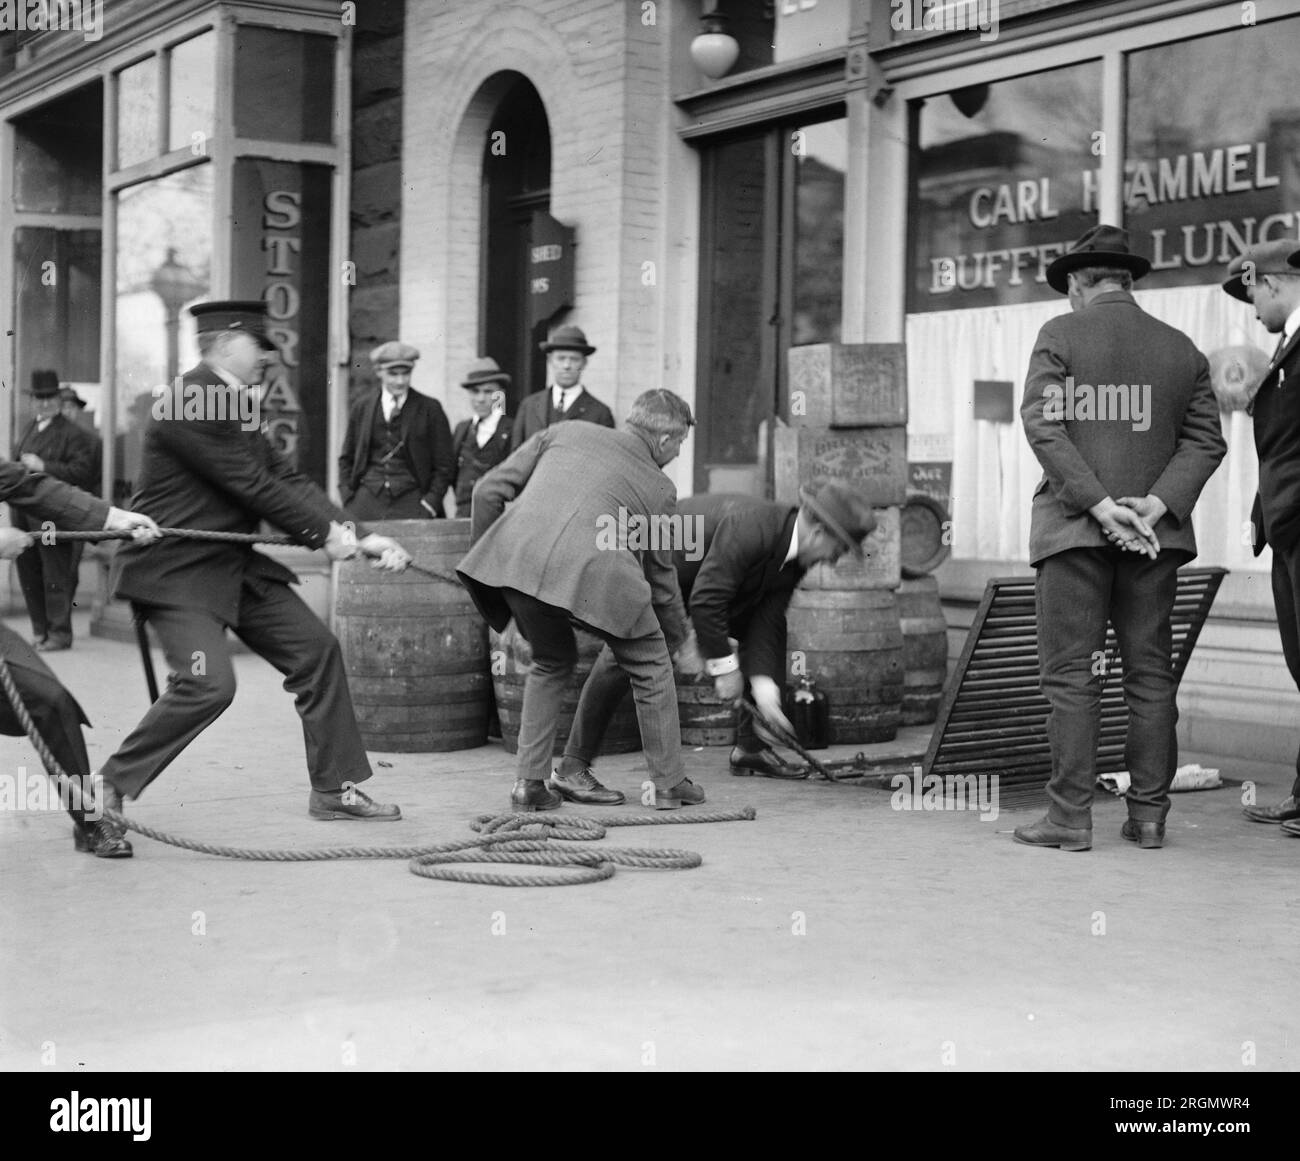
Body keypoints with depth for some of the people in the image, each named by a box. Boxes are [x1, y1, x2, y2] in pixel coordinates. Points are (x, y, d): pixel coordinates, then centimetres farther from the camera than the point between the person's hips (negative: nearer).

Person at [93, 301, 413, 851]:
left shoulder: (233, 405, 12)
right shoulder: (191, 404, -20)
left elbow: (284, 477, 8)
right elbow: (254, 487, -20)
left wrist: (361, 535, -1)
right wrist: (324, 533, -11)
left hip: (232, 564, 10)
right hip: (177, 570, -10)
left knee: (316, 649, 7)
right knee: (208, 682, -23)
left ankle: (335, 788, 16)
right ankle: (108, 787, -5)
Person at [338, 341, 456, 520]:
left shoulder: (430, 409, 4)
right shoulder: (361, 408, 12)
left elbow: (445, 465, 4)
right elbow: (346, 458, 17)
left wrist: (430, 504, -6)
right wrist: (349, 500, 5)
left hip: (410, 502, -2)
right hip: (366, 501, 2)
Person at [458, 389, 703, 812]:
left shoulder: (565, 432, 27)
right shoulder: (660, 488, 22)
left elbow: (489, 490, 20)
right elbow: (661, 579, 28)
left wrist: (481, 556, 29)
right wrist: (678, 638, 44)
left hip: (513, 556, 4)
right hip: (590, 570, -3)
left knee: (551, 663, 29)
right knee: (649, 666, 20)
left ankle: (530, 783, 22)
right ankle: (669, 784, 25)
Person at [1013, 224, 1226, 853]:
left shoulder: (1060, 335, -1)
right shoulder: (1181, 349, 12)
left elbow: (1044, 425, -12)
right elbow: (1205, 441, 4)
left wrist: (1101, 507, -15)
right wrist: (1155, 506, -6)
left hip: (1075, 526, -4)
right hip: (1156, 535, 4)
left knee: (1071, 673, -2)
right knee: (1151, 673, 8)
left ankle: (1070, 815, -4)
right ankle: (1149, 814, 10)